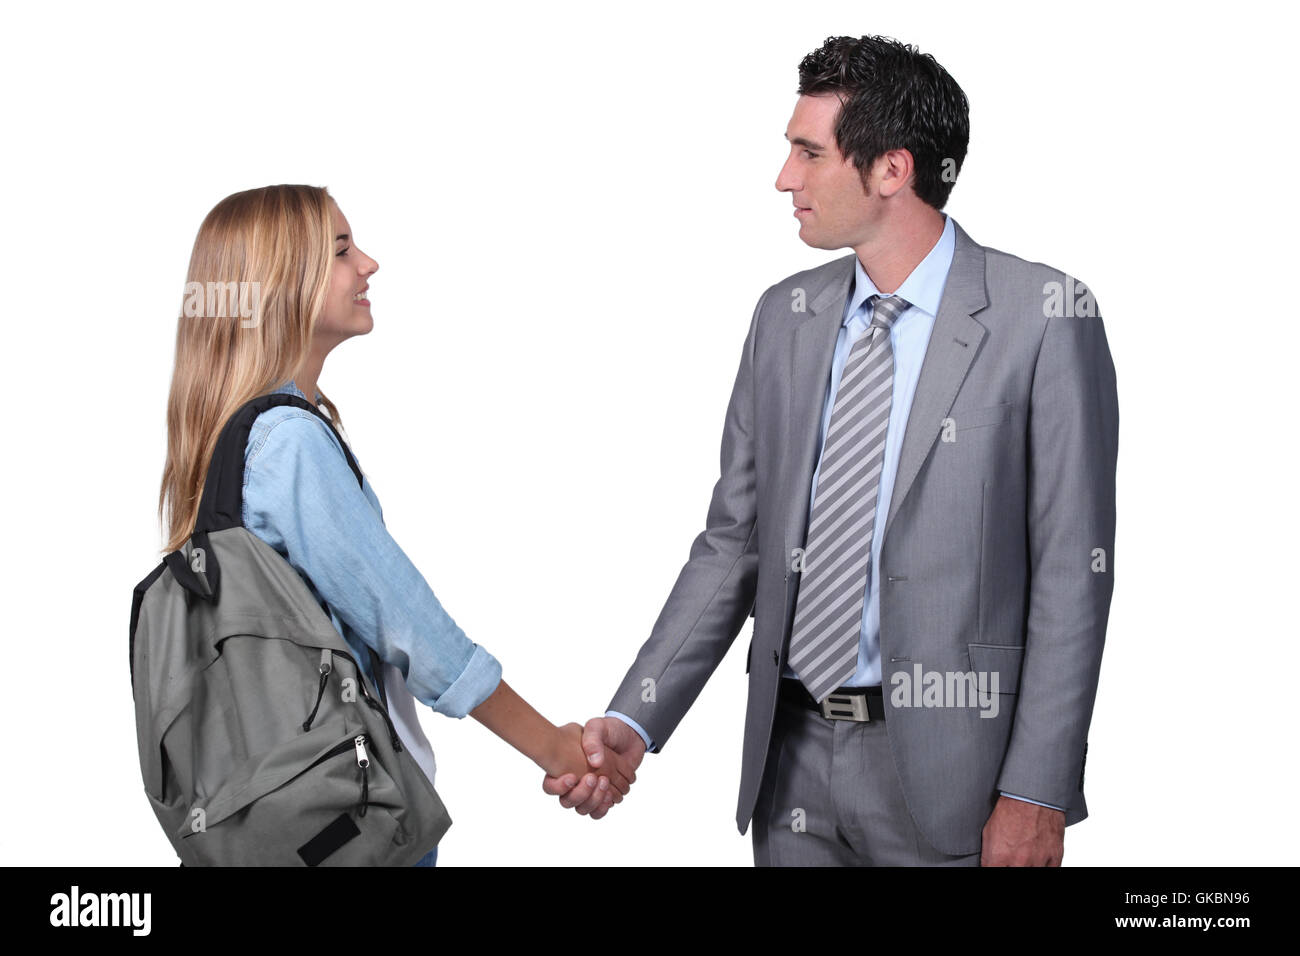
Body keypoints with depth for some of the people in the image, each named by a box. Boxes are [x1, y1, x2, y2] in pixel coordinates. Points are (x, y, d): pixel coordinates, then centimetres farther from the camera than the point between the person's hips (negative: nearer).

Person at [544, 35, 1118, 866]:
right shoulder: (785, 316, 7)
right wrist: (635, 722, -1)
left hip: (943, 767, -4)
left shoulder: (1044, 316, -8)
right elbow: (733, 543, 8)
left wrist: (1036, 794, -13)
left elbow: (1071, 571, -10)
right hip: (792, 755, 5)